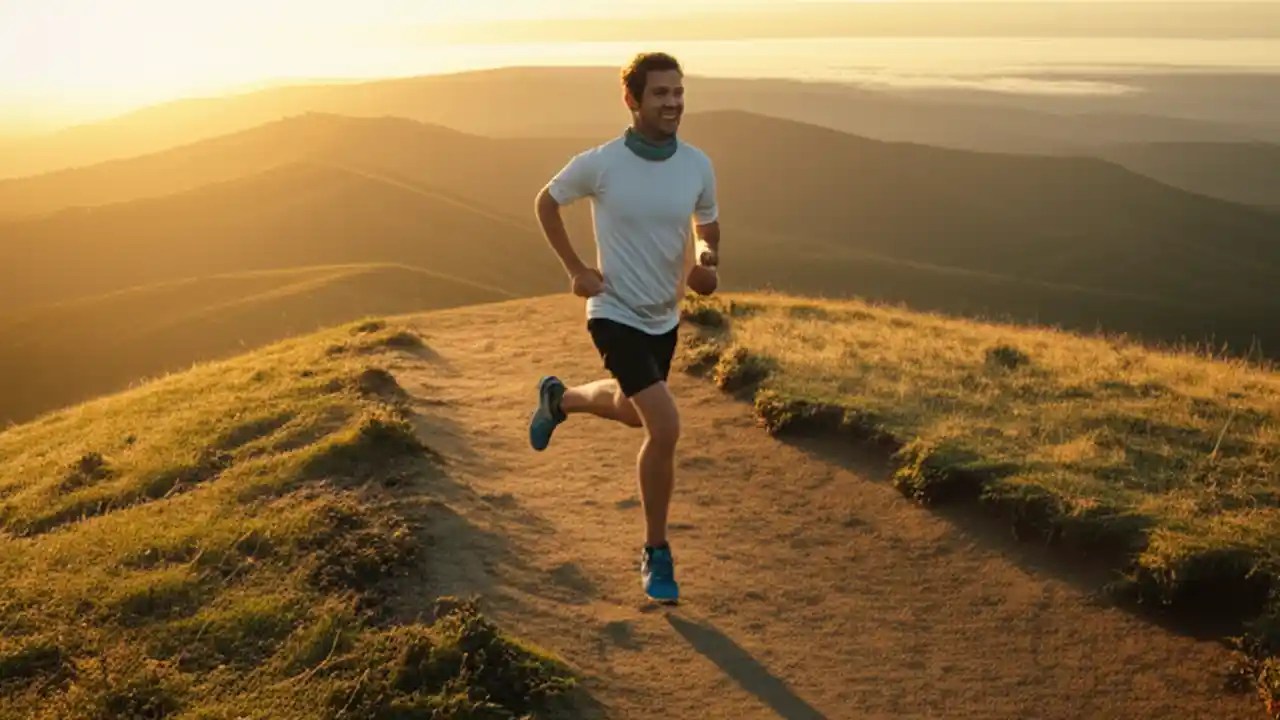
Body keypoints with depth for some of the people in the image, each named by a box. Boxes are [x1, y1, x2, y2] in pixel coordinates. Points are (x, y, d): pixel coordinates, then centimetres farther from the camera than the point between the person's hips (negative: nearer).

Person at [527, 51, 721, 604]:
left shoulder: (698, 165, -8)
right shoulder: (599, 163, -18)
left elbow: (707, 229, 8)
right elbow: (546, 202, 1)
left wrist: (706, 261, -15)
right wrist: (575, 269, -7)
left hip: (665, 317, 6)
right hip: (616, 315, -6)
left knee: (630, 411, 28)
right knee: (665, 428, -19)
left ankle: (559, 398, 60)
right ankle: (656, 553, 0)